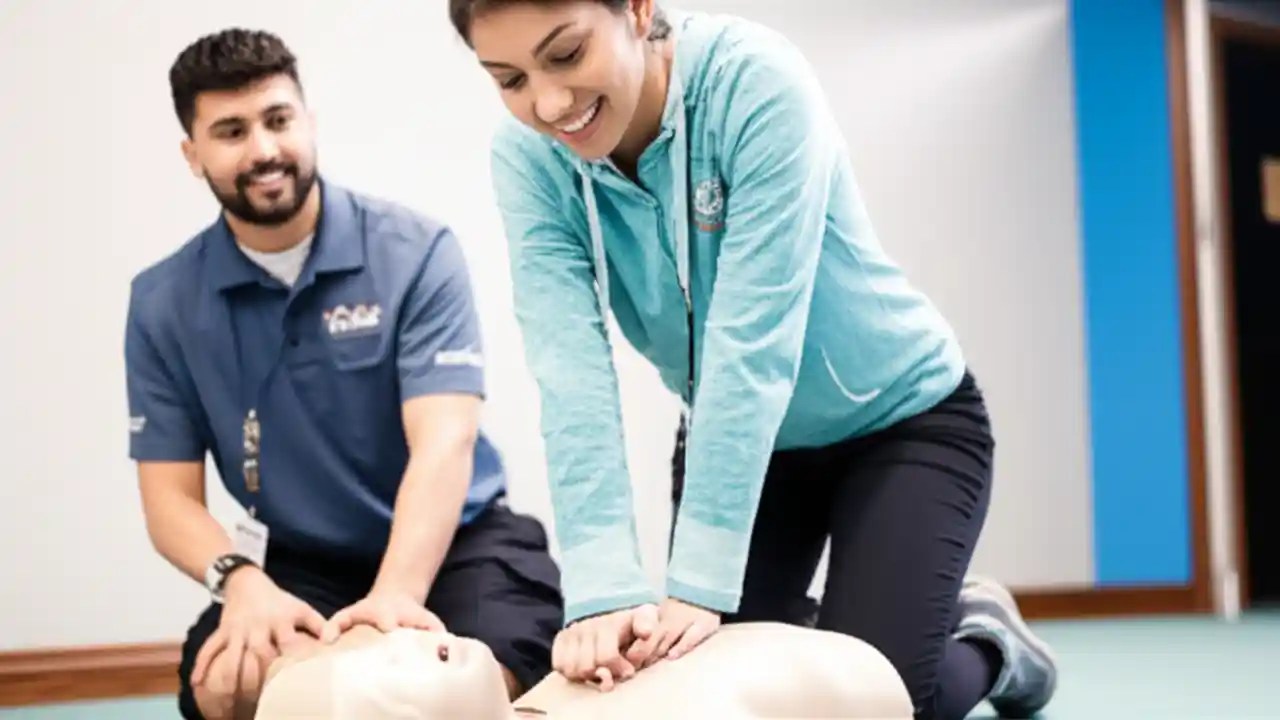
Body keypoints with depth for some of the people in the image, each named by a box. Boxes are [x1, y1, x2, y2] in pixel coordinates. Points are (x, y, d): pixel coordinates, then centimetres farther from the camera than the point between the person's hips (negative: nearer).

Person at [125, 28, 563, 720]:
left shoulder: (414, 252, -11)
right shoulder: (163, 303, -2)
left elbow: (444, 443, -22)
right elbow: (169, 497, -3)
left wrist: (395, 593, -40)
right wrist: (241, 579, -26)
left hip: (452, 543, -1)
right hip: (299, 564, 2)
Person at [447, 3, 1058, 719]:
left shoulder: (756, 81, -30)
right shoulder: (528, 158, -18)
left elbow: (753, 344, -33)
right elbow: (570, 366, -25)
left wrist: (698, 584, -36)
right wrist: (603, 590, -36)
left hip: (900, 419, -4)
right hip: (729, 437, 4)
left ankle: (990, 641, 20)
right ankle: (808, 625, 30)